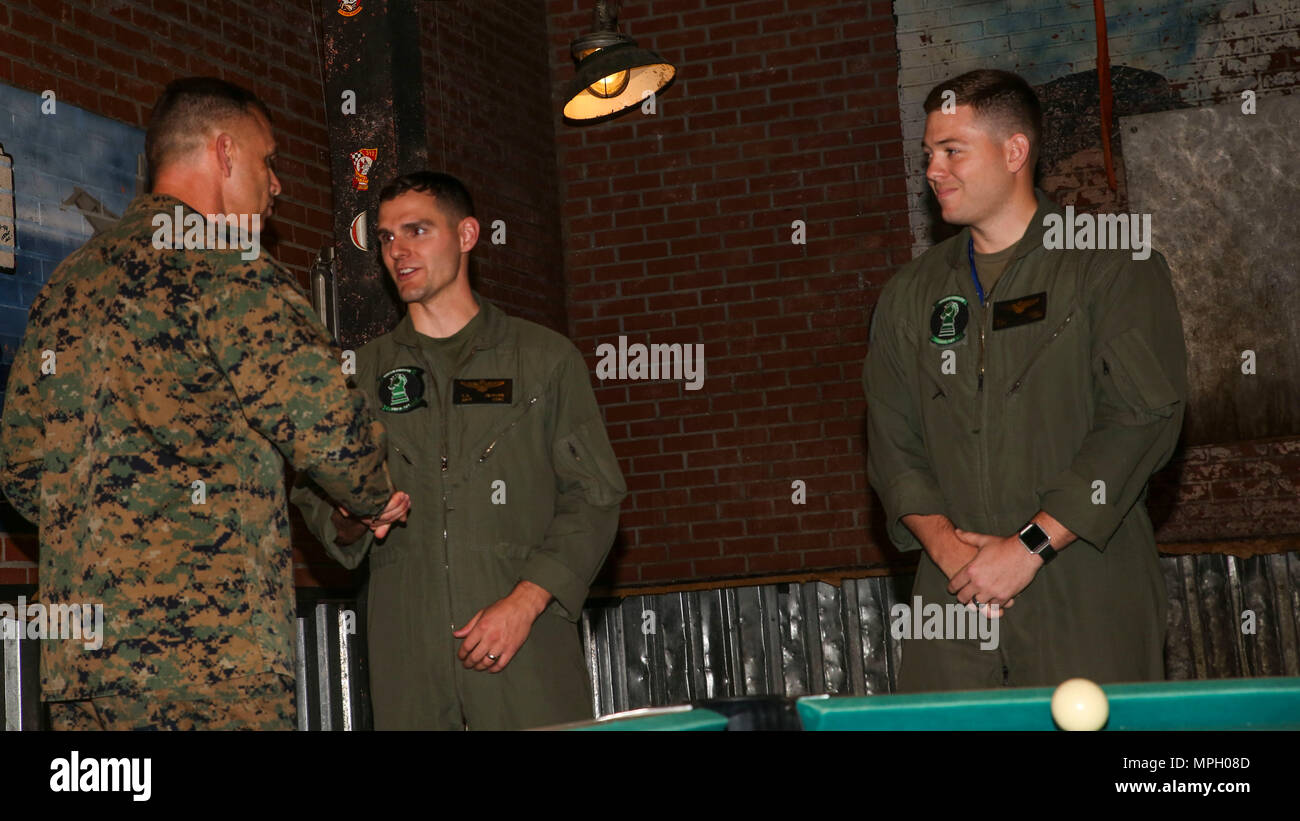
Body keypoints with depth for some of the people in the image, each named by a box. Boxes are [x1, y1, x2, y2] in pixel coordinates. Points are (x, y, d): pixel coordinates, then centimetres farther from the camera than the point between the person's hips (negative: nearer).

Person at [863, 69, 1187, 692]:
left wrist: (1028, 545, -14)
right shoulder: (911, 292, 14)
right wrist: (947, 547, -7)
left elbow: (1143, 419, -9)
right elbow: (892, 442, 11)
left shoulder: (1112, 266, 0)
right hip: (954, 598, 4)